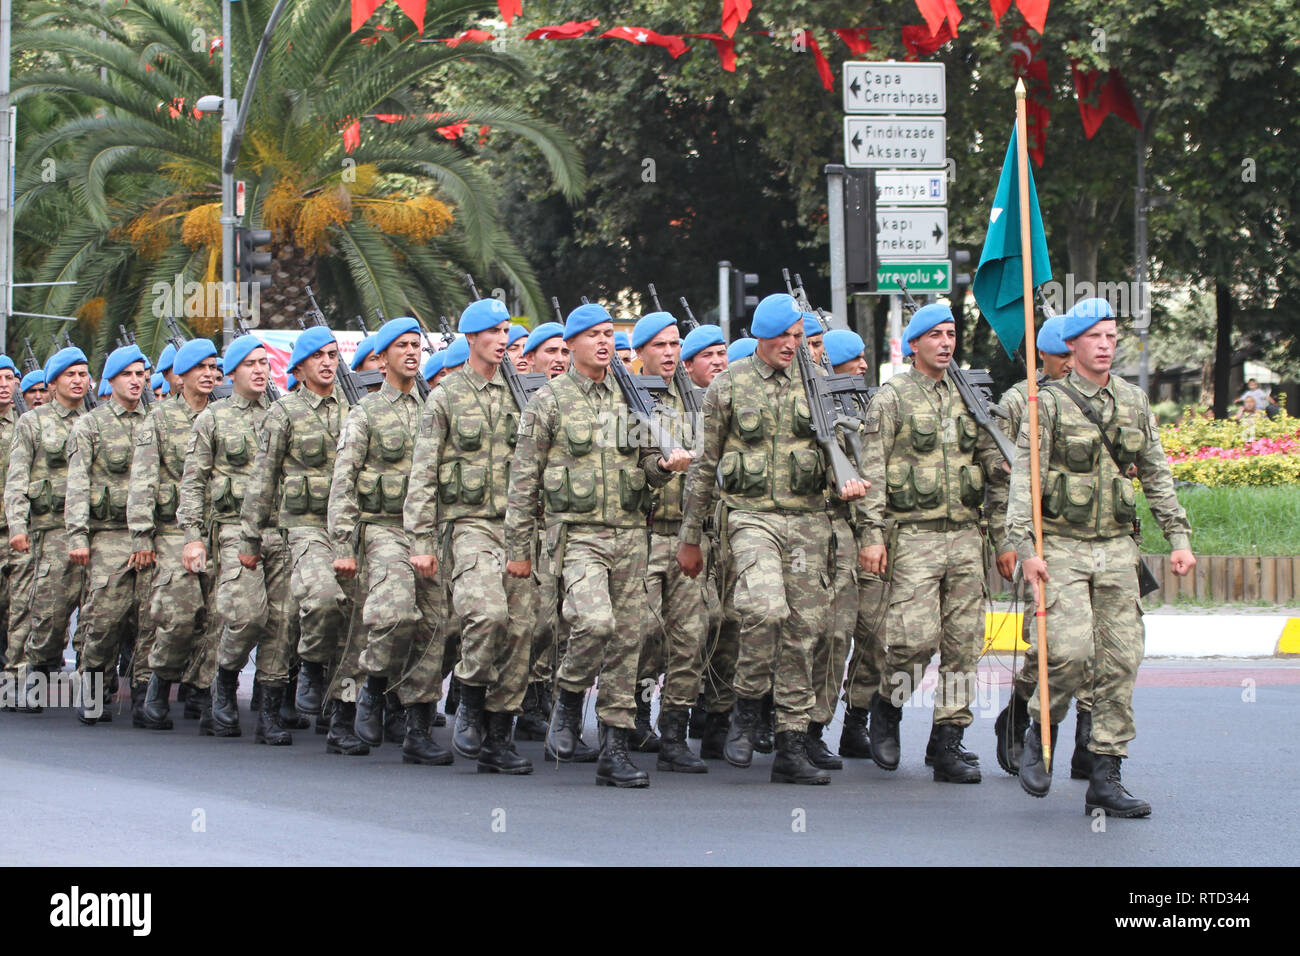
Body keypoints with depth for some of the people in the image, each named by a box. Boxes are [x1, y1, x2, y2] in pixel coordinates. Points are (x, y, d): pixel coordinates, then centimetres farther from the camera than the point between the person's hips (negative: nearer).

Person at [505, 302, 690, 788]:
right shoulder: (550, 400, 2)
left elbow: (646, 466, 18)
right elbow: (524, 479, 2)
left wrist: (665, 464, -7)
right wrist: (518, 547, -2)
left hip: (630, 533, 5)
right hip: (577, 532, -5)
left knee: (626, 639, 2)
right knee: (595, 621, -26)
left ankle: (614, 750, 7)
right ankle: (569, 701, 2)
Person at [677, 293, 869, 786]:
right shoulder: (729, 385, 4)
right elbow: (704, 465, 7)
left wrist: (846, 481, -9)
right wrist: (689, 537, 8)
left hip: (808, 518, 3)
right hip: (752, 514, -3)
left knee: (802, 630, 2)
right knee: (766, 609, -27)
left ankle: (791, 747, 7)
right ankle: (747, 708, -5)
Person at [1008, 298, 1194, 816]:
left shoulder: (1134, 402, 12)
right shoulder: (1049, 403, -2)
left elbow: (1157, 475, 18)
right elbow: (1024, 480, -6)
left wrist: (1179, 537, 10)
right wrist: (1025, 548, -15)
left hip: (1117, 548, 5)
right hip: (1062, 547, -4)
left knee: (1121, 660, -1)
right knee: (1070, 651, -19)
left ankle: (1105, 781, 5)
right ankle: (1040, 734, 9)